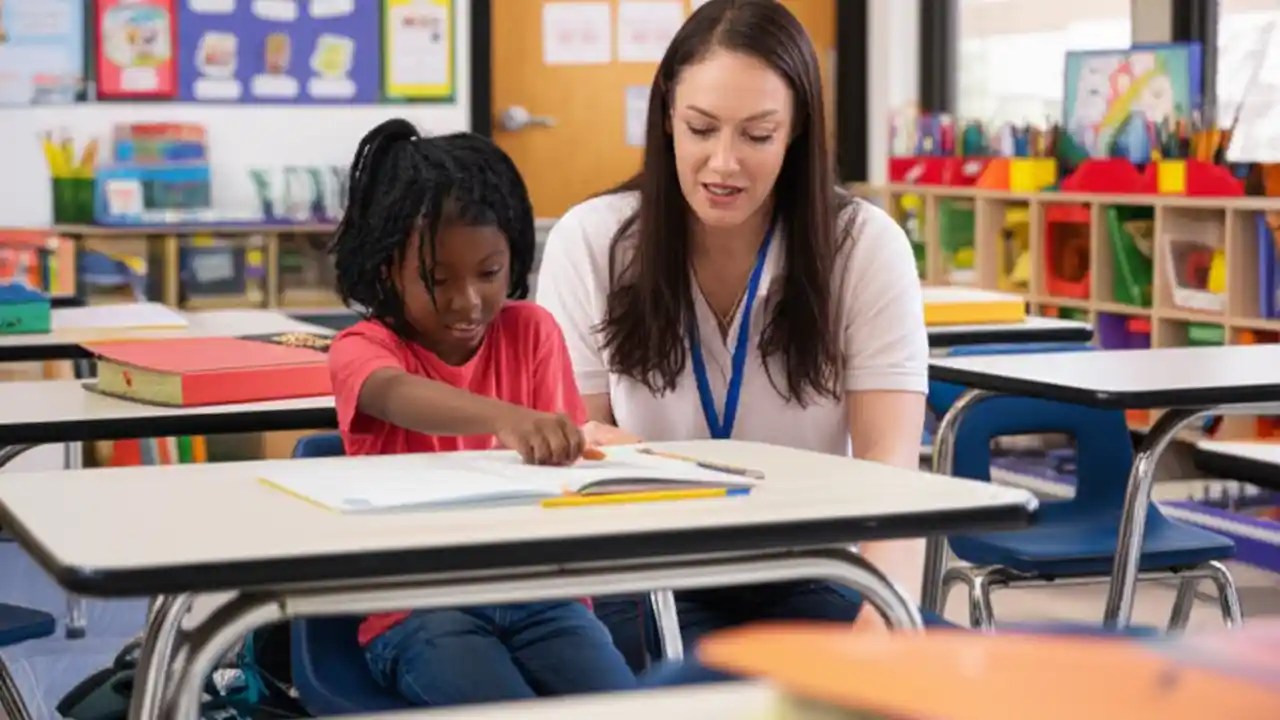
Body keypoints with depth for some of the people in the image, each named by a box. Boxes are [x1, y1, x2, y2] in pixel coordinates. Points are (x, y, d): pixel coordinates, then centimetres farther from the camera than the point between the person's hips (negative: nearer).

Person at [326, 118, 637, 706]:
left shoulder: (532, 331, 9)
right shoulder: (362, 349, -4)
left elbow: (556, 459, 3)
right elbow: (398, 396, -29)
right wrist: (505, 418, -50)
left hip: (532, 592, 3)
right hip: (416, 608, -3)